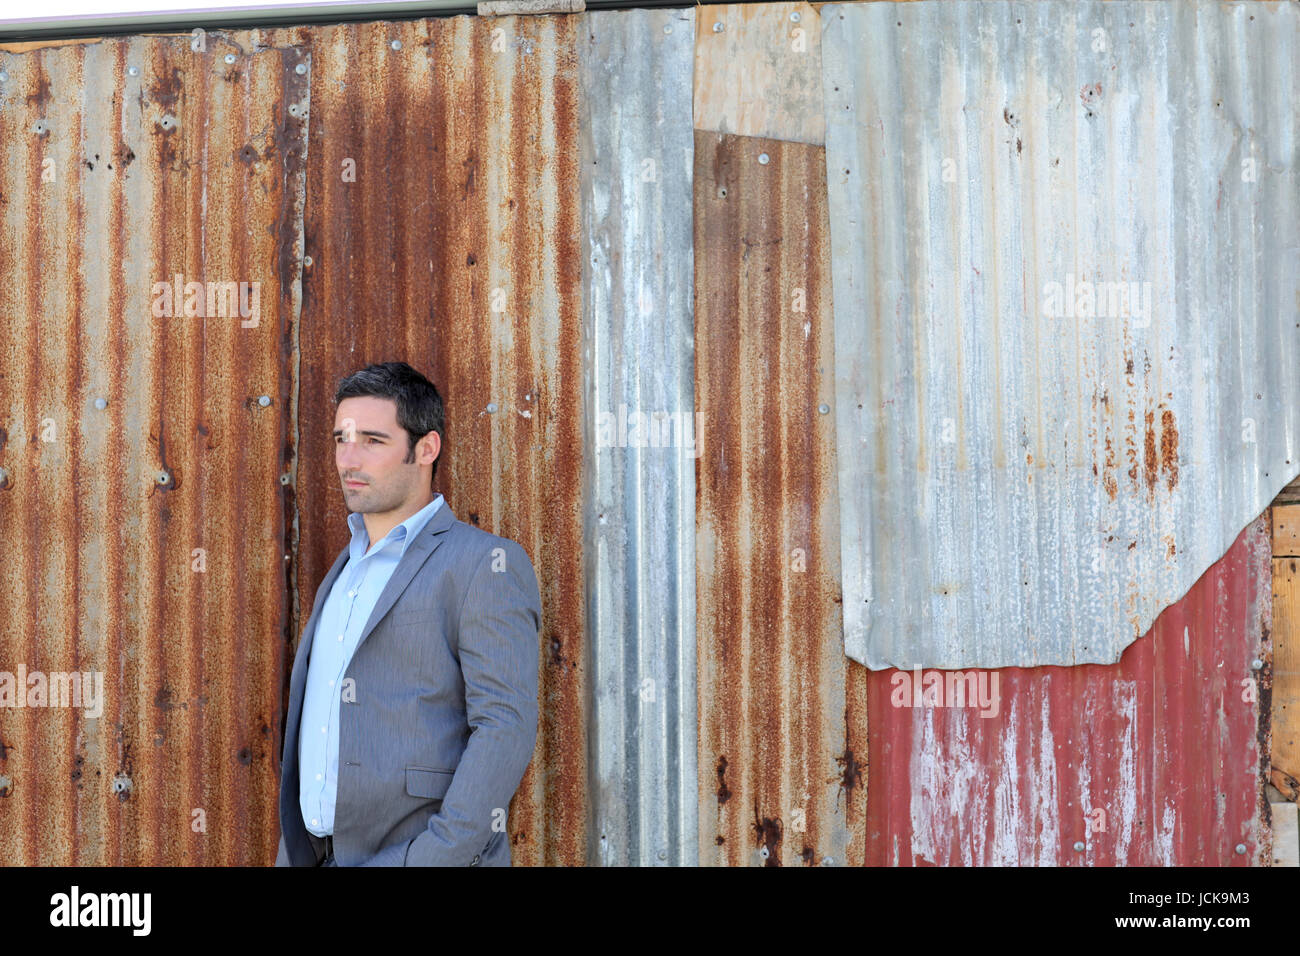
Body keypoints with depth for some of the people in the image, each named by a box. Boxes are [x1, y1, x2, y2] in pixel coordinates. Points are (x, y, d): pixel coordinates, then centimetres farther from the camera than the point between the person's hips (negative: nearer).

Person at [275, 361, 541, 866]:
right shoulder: (347, 568, 16)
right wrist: (293, 852, 14)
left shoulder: (485, 564, -9)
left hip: (423, 856, -7)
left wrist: (434, 858, -22)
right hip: (316, 853, 7)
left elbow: (504, 728, -16)